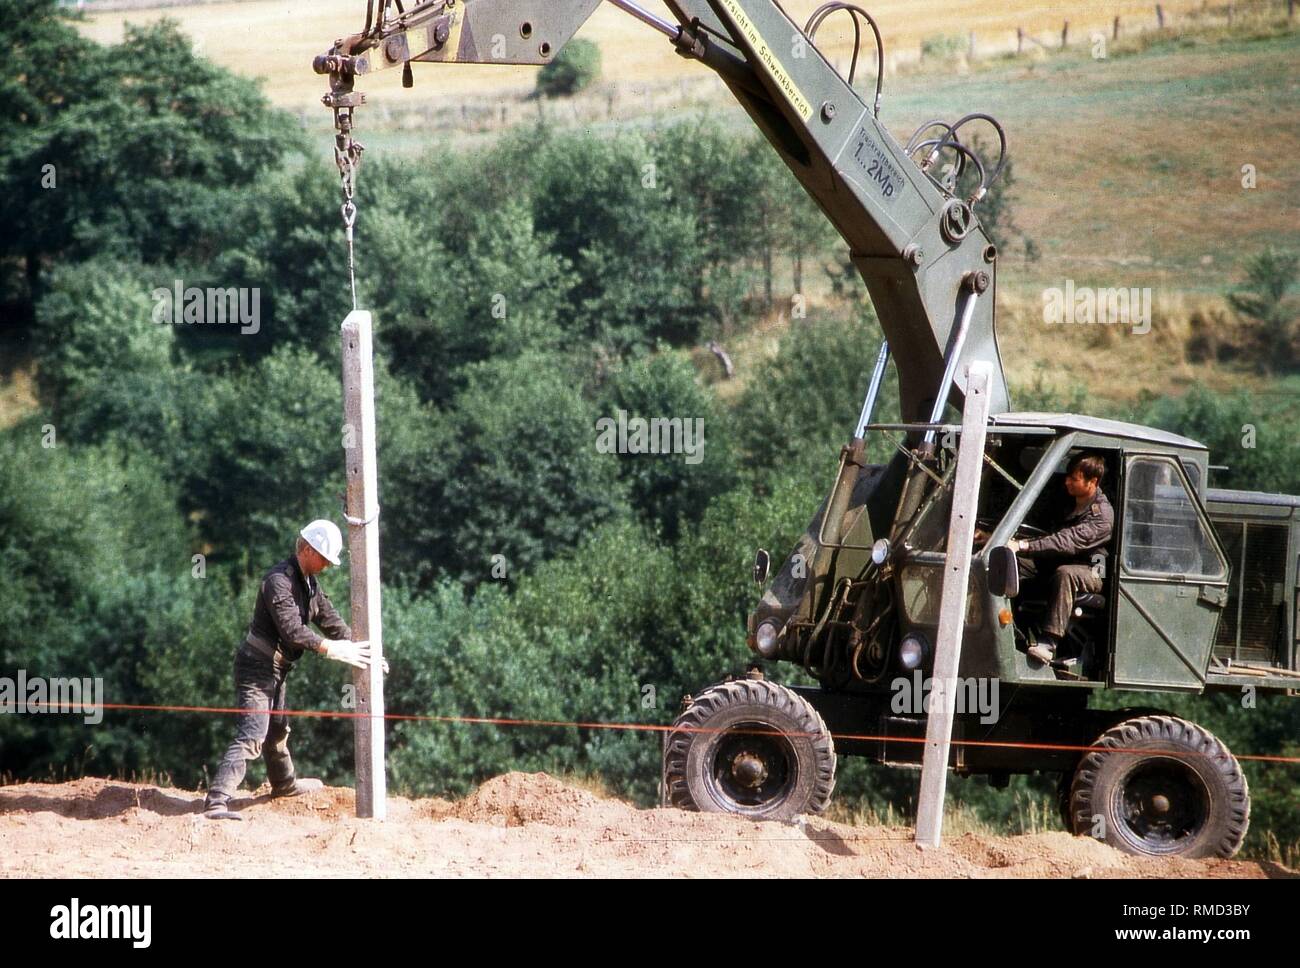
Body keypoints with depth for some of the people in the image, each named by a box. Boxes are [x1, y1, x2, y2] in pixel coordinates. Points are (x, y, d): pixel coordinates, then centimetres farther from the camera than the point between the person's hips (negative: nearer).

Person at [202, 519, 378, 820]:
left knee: (277, 730, 30)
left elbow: (331, 620, 15)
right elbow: (293, 631, -28)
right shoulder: (279, 580, -21)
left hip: (276, 670, 10)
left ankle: (284, 784, 52)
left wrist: (357, 650, 1)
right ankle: (217, 802, -31)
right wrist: (334, 649, -28)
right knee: (251, 736, -21)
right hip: (258, 667, -10)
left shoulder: (309, 583, 12)